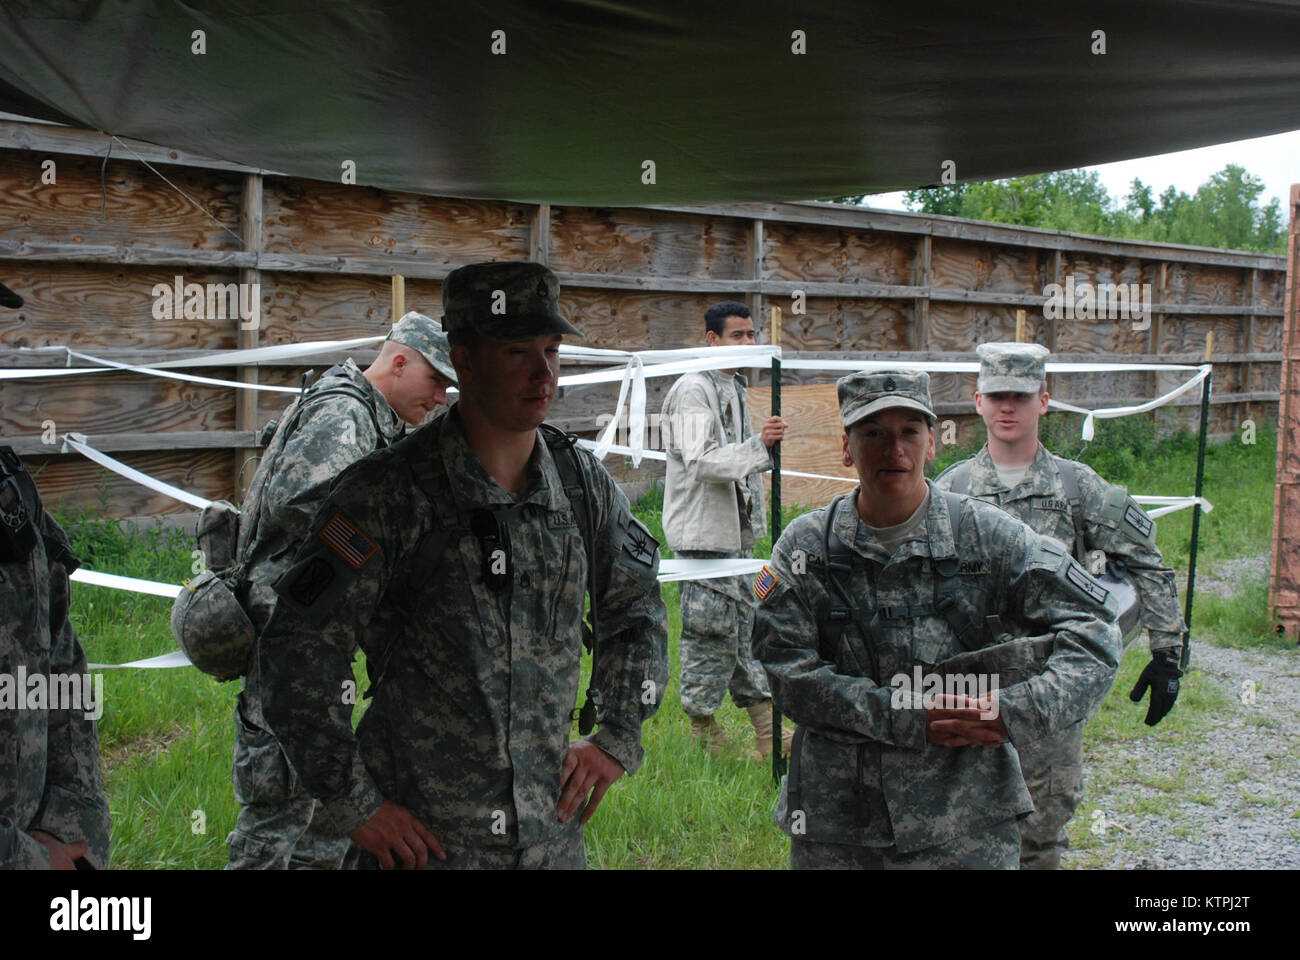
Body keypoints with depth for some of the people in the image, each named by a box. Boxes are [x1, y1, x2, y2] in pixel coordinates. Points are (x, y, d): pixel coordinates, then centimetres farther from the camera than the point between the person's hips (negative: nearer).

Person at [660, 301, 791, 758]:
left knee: (744, 627, 12)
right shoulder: (693, 389, -12)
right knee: (711, 631, -5)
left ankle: (766, 732, 18)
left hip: (735, 531, 9)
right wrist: (759, 445, -32)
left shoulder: (735, 387, 17)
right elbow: (701, 462, -22)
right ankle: (703, 731, 7)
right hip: (703, 532, -9)